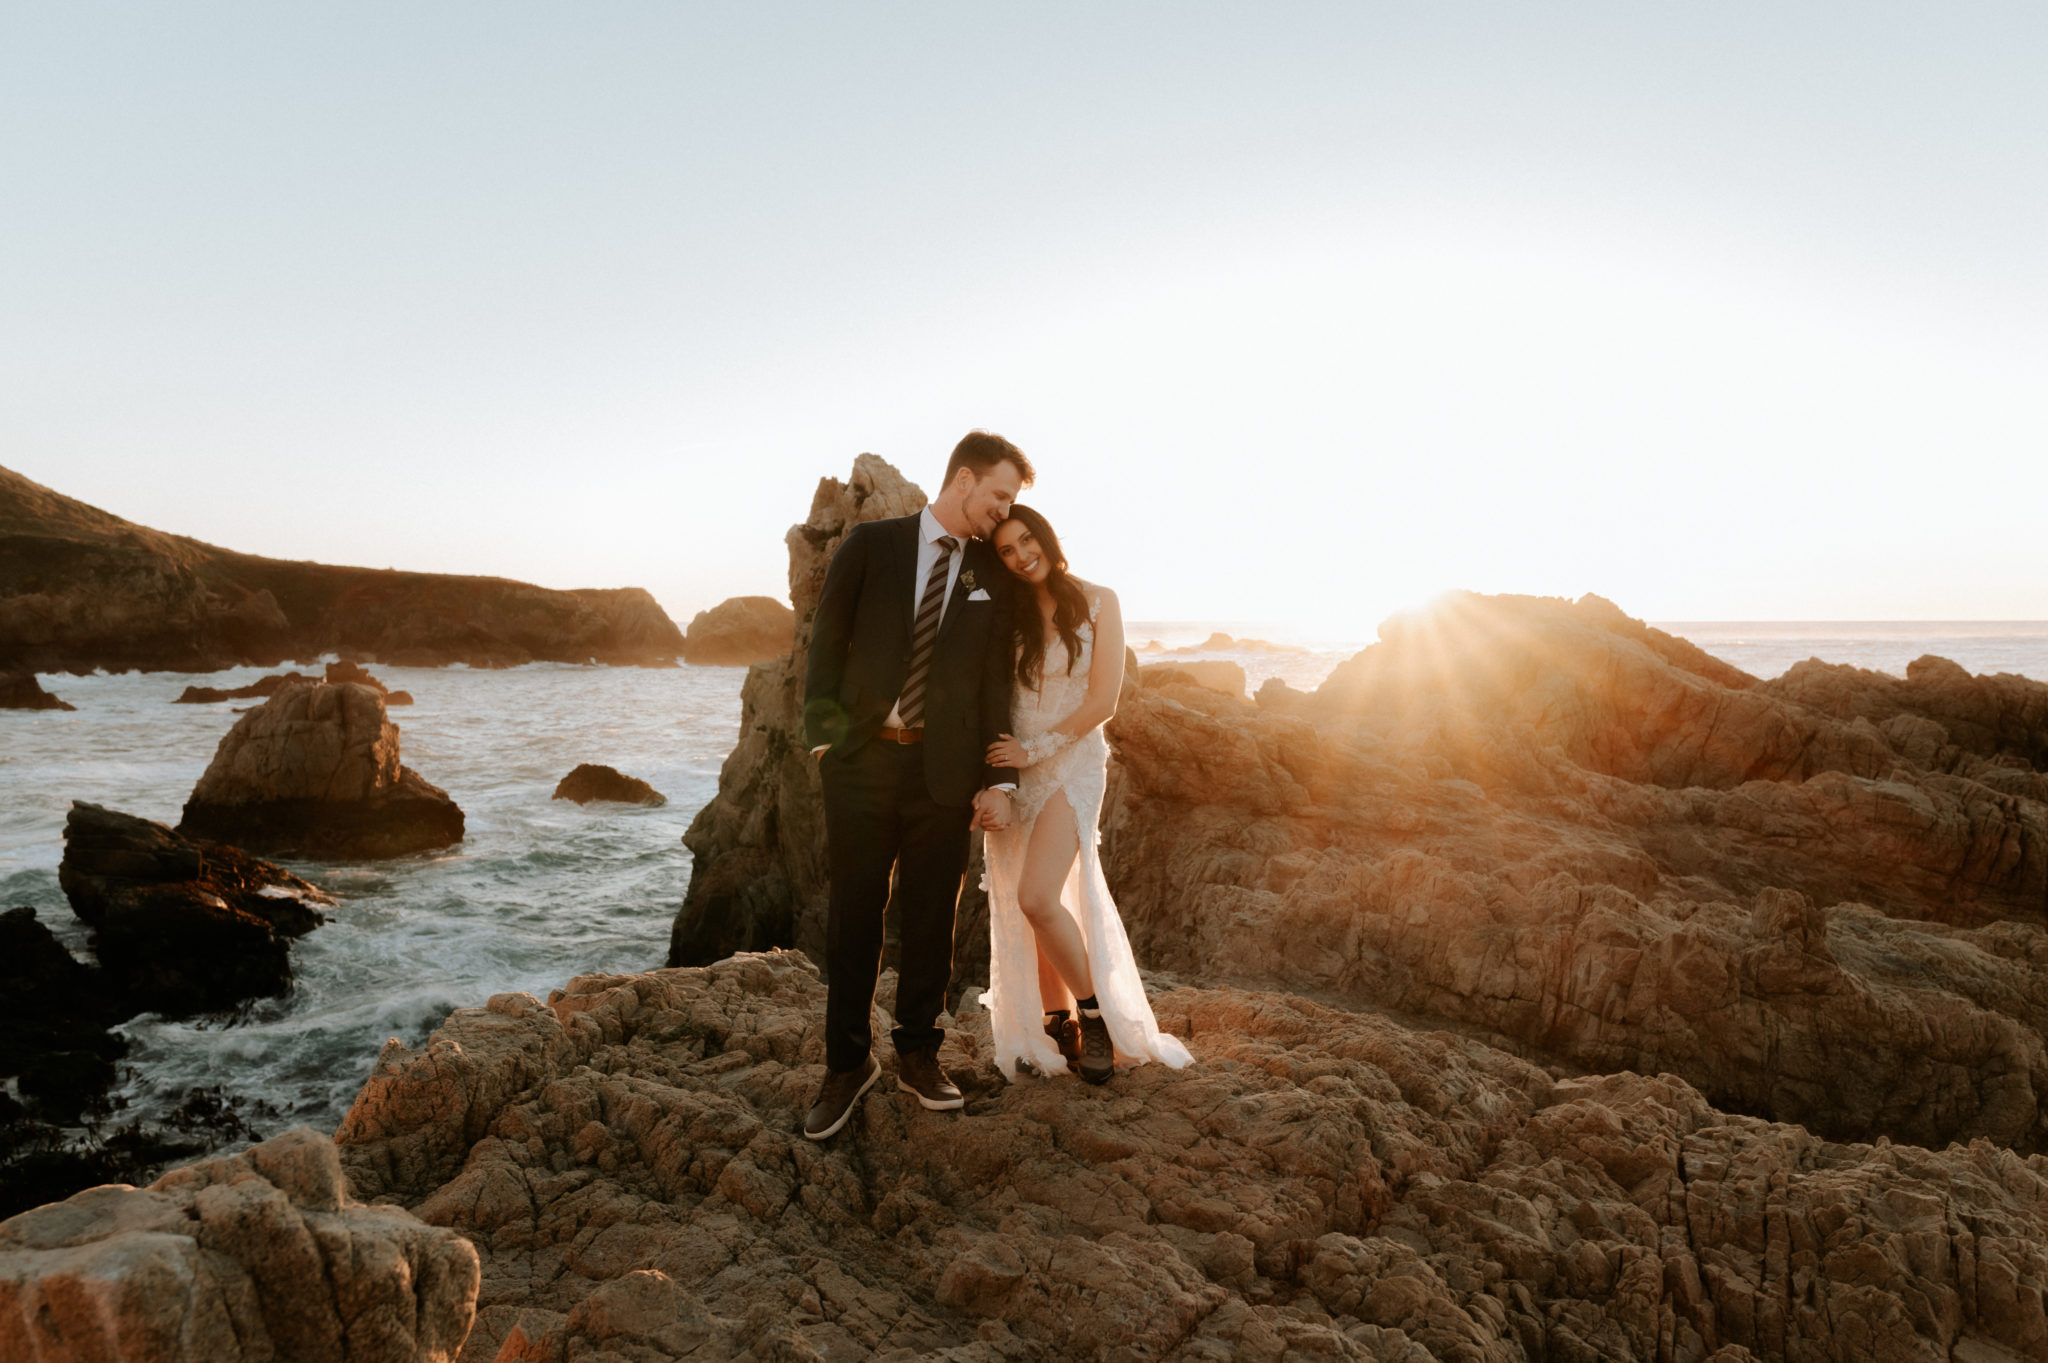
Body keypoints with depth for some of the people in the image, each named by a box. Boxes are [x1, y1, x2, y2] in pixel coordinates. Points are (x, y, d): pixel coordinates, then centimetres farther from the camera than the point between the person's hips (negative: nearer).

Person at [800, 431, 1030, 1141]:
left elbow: (995, 683, 7)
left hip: (945, 769, 2)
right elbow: (826, 640, 5)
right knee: (854, 915, 5)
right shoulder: (871, 544, 4)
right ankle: (848, 1063, 21)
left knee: (931, 918, 8)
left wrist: (998, 779, 1)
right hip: (862, 761, -1)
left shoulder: (992, 576, 8)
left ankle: (918, 1054, 26)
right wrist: (824, 731, -3)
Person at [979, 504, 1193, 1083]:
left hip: (1072, 760, -4)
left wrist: (1035, 749, -12)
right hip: (1011, 766, 4)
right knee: (1020, 905, 5)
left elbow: (1102, 700, -8)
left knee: (1037, 898, -17)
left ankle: (1095, 1011, 4)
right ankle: (1057, 1023, 21)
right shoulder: (1008, 613, 8)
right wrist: (991, 765, -5)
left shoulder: (1097, 602, -3)